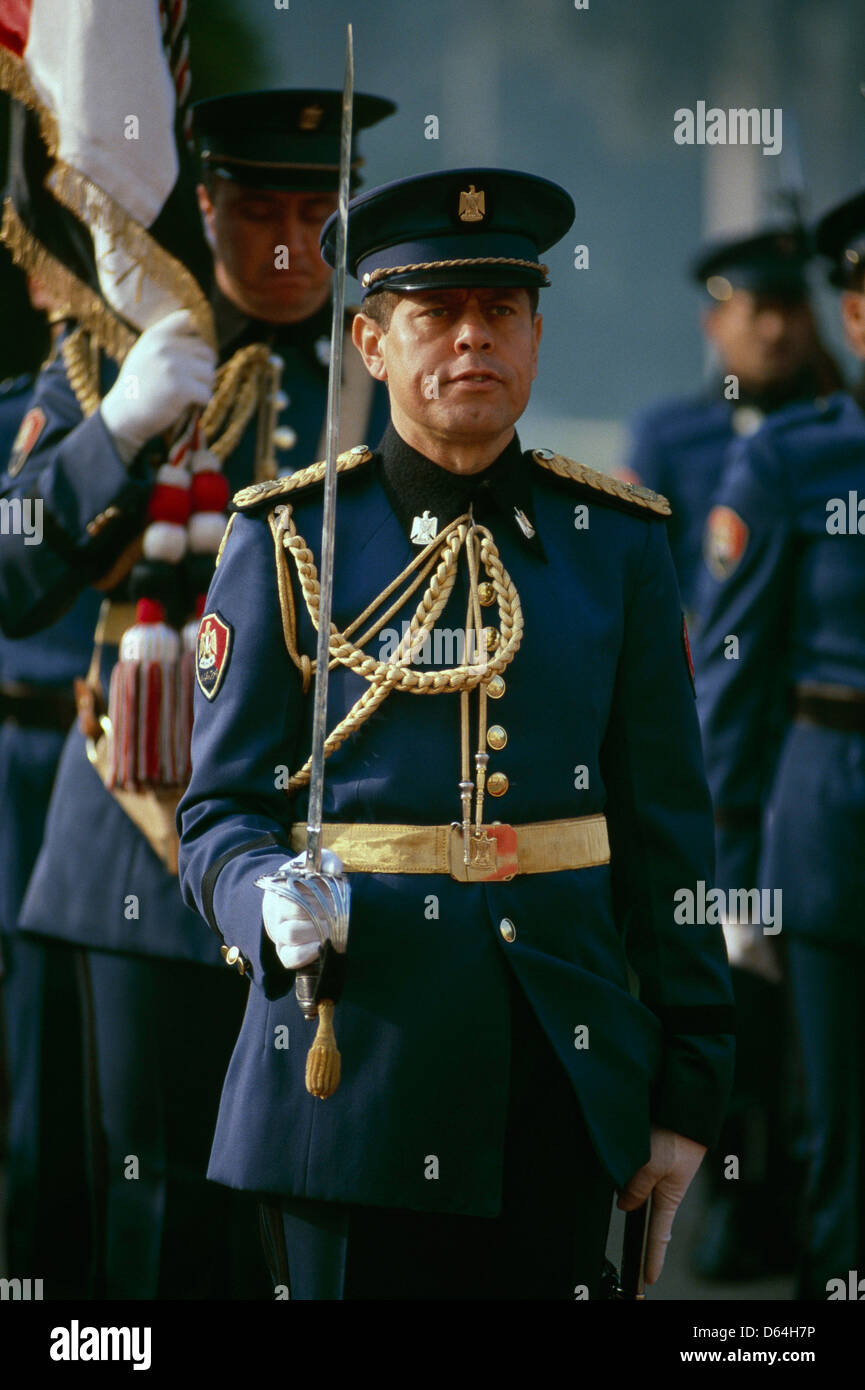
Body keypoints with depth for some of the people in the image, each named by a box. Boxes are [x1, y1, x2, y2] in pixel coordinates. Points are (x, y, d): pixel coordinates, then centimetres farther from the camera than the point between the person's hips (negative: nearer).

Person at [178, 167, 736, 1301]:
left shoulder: (618, 540, 8)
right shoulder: (290, 539, 2)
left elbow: (668, 831, 8)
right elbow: (222, 811, 3)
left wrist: (690, 1091, 4)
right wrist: (272, 903, -21)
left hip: (564, 1077, 2)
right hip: (355, 1065, -2)